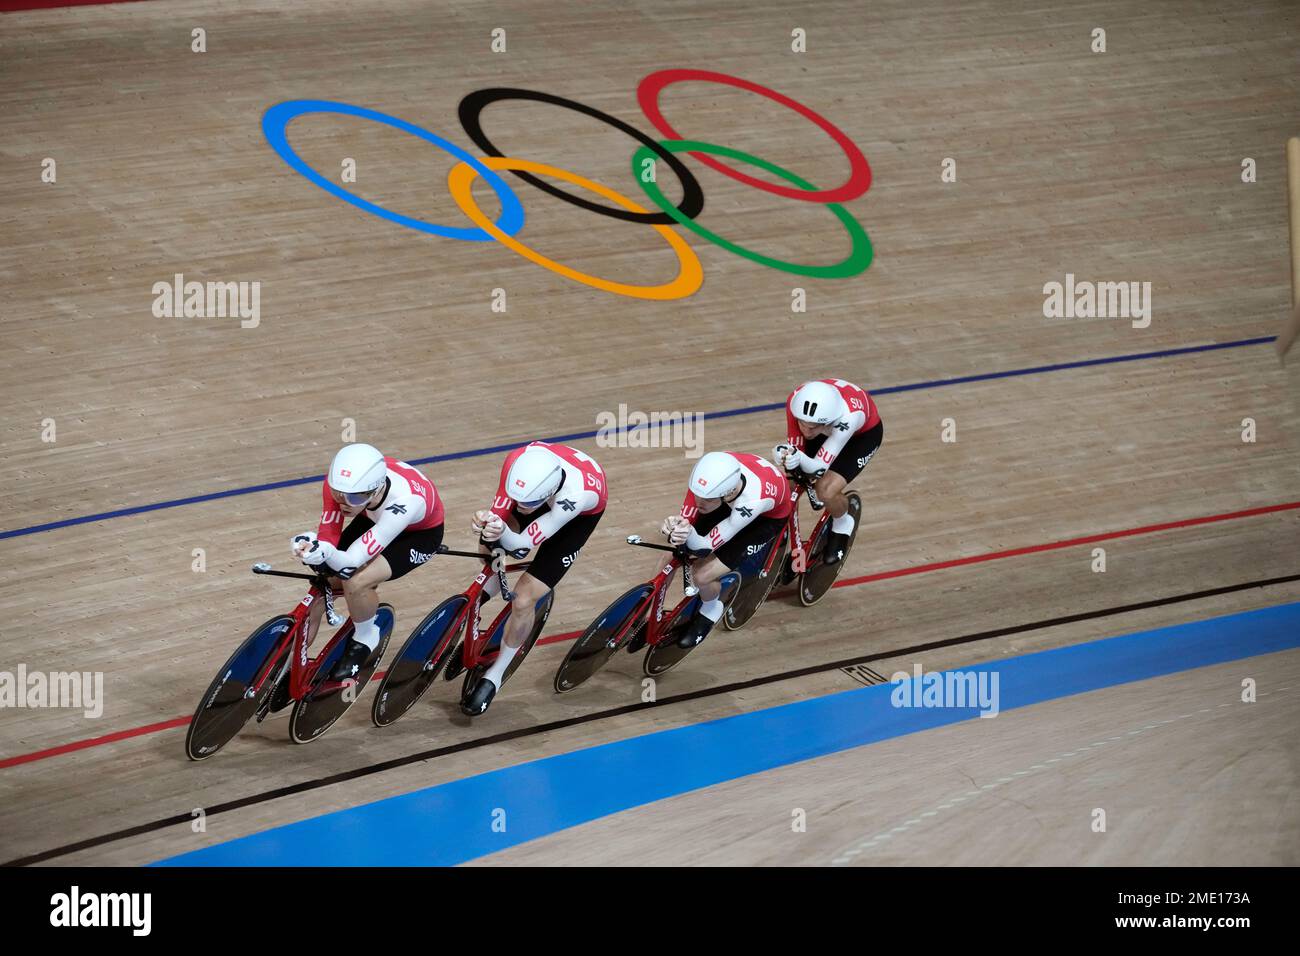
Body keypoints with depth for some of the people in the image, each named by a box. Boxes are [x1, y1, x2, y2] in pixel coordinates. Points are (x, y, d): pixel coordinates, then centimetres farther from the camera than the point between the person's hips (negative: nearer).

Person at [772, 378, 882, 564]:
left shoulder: (847, 416, -45)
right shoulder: (796, 401, -36)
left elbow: (819, 468, -40)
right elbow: (794, 448, -25)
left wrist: (799, 459, -61)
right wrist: (786, 457, -49)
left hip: (863, 432, -4)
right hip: (828, 429, 4)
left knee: (826, 492, -22)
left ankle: (842, 525, 11)